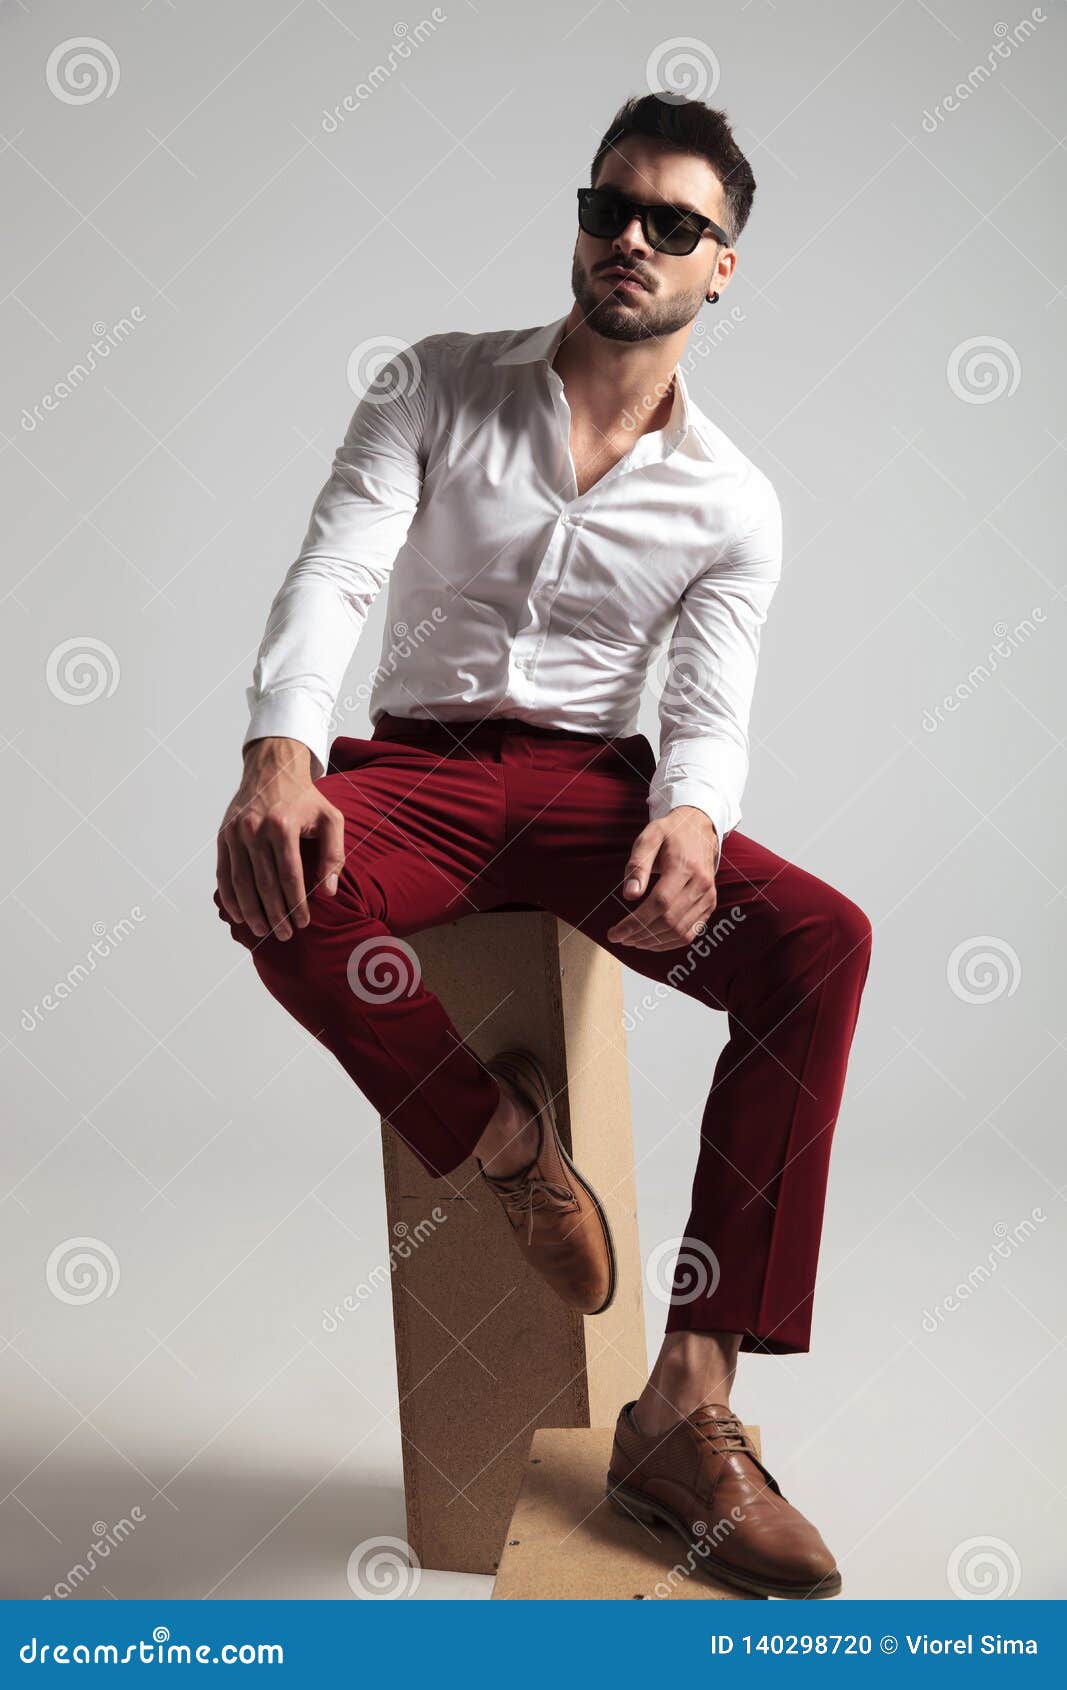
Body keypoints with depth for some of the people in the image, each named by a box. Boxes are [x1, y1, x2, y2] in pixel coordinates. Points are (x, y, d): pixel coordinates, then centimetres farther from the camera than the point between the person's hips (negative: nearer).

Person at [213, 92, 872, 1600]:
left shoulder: (734, 502, 6)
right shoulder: (436, 385, 4)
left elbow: (711, 709, -2)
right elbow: (333, 576, -8)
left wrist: (689, 818, -28)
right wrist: (280, 755, -29)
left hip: (595, 781, 2)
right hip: (420, 769, -1)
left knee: (825, 942, -26)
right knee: (273, 890, -37)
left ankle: (687, 1413, -23)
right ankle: (501, 1137, -10)